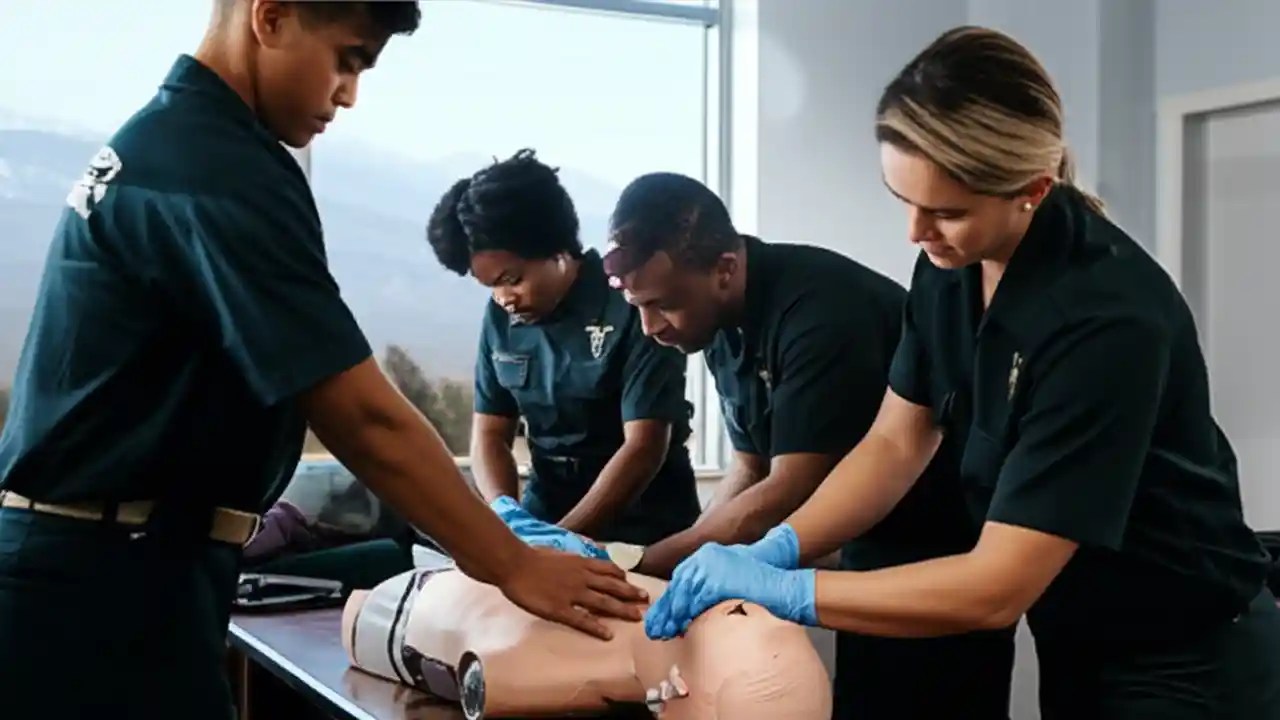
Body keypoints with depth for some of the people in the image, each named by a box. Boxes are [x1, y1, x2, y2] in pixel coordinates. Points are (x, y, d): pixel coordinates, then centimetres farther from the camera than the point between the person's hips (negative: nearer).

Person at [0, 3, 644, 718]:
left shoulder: (164, 139, 11)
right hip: (109, 578, -10)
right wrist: (514, 565, -13)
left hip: (87, 562, 10)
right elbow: (366, 419, -20)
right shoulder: (220, 171, -20)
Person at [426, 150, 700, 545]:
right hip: (545, 513, 4)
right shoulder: (501, 317, 2)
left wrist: (560, 538, -24)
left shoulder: (631, 306, -14)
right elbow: (489, 433, 6)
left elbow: (644, 448, -17)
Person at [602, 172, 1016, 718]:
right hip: (872, 545, 8)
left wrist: (643, 566, -23)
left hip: (945, 548, -8)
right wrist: (683, 565, -7)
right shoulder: (724, 324, 0)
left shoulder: (820, 310, -28)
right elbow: (750, 471, 7)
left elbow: (787, 497, -28)